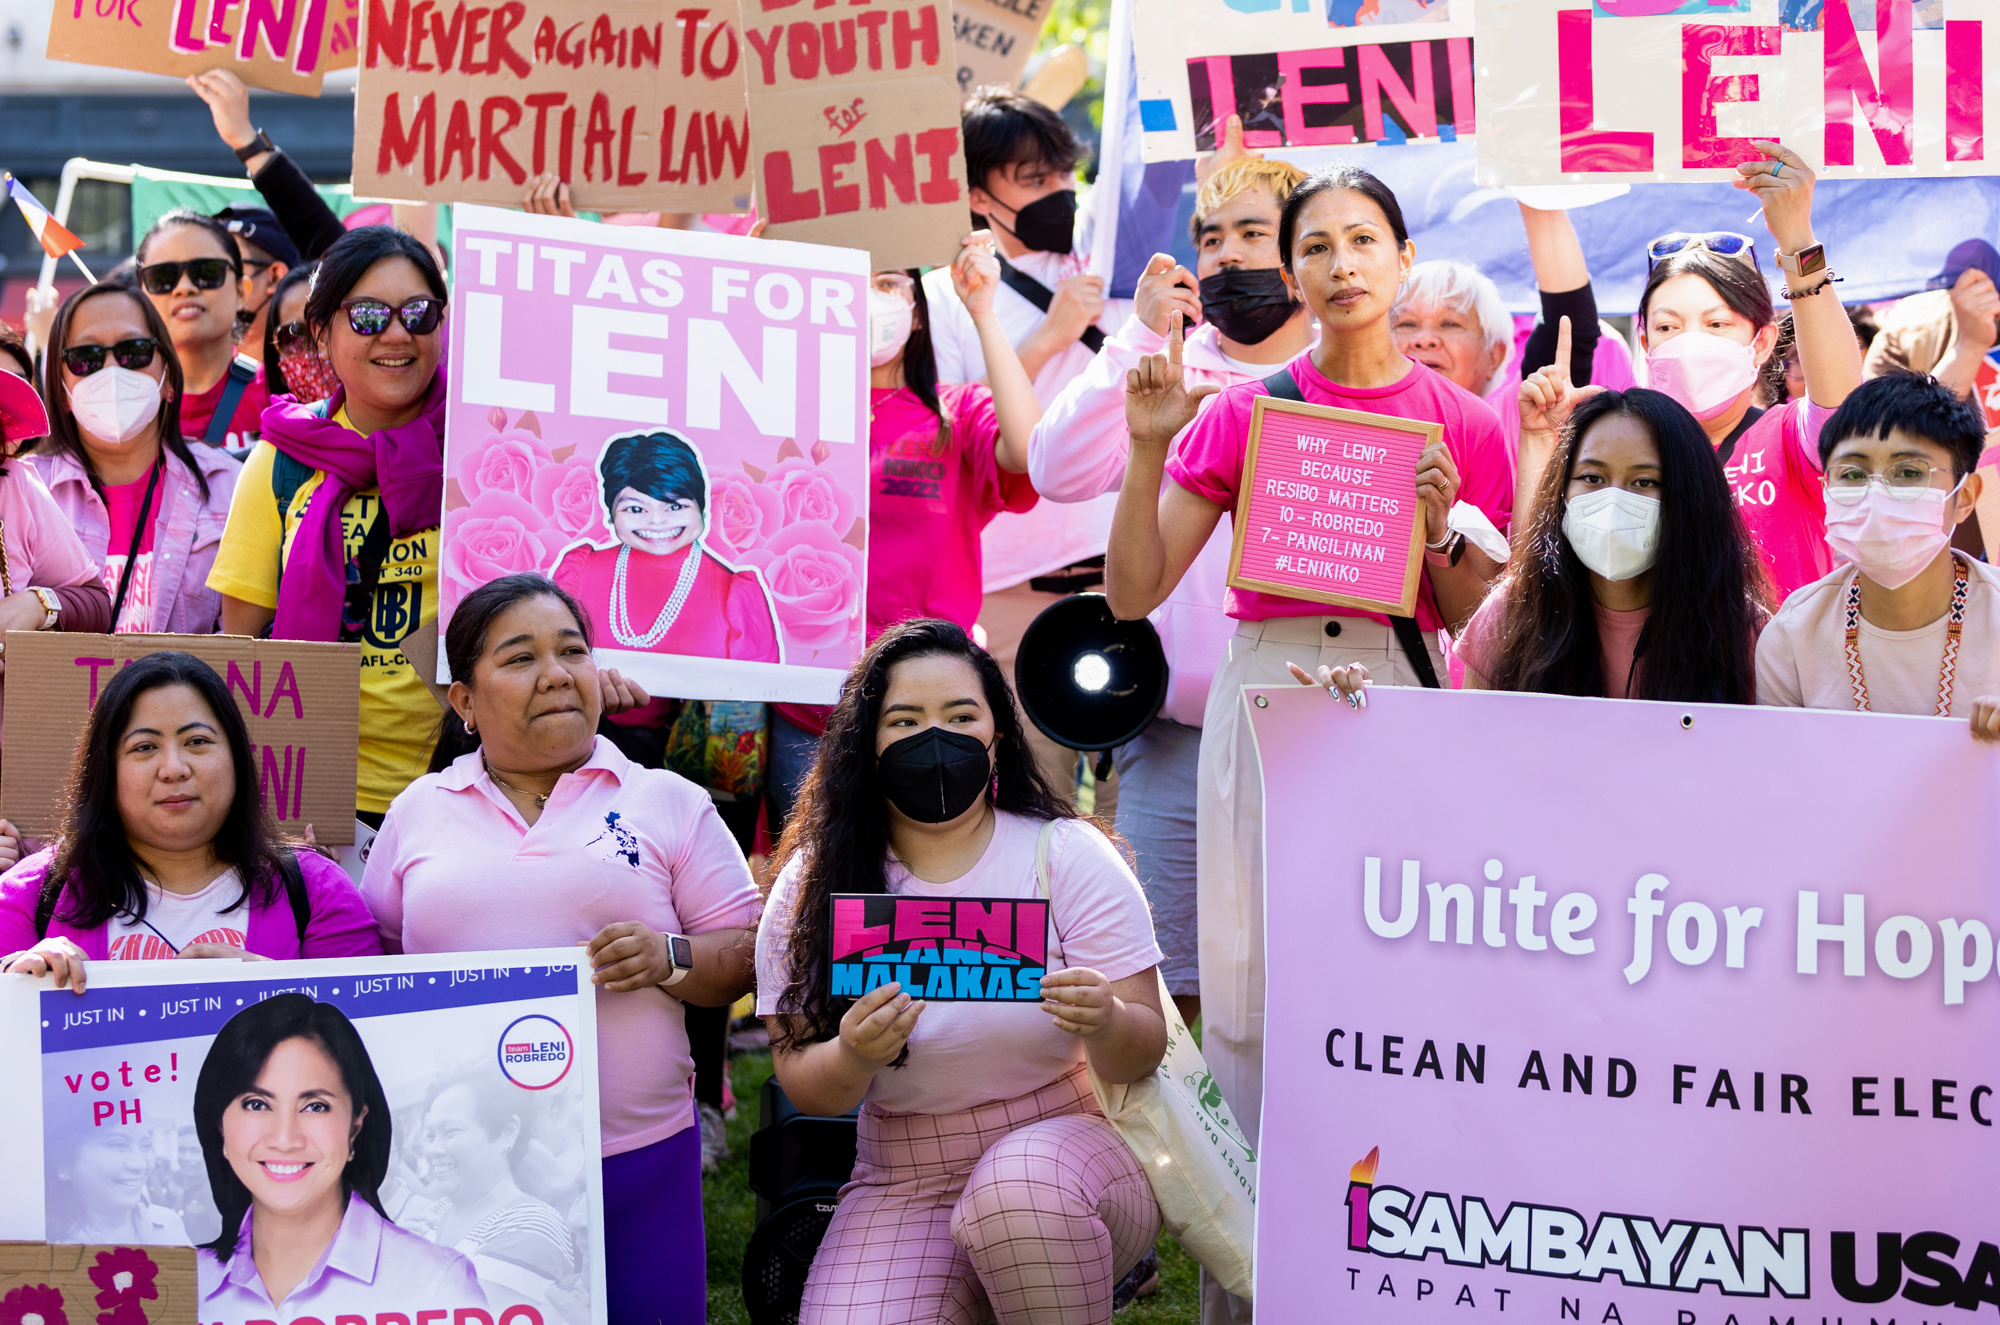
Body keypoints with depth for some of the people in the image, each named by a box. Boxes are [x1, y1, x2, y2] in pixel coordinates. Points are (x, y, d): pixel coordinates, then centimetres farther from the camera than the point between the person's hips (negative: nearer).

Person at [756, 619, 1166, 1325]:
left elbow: (1145, 1050, -7)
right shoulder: (813, 883, 0)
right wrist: (853, 1058, -26)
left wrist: (1106, 1024, -32)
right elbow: (801, 1084, -2)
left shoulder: (1069, 856, -4)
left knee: (1018, 1184, -37)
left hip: (1072, 1142, -2)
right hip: (905, 1184, 2)